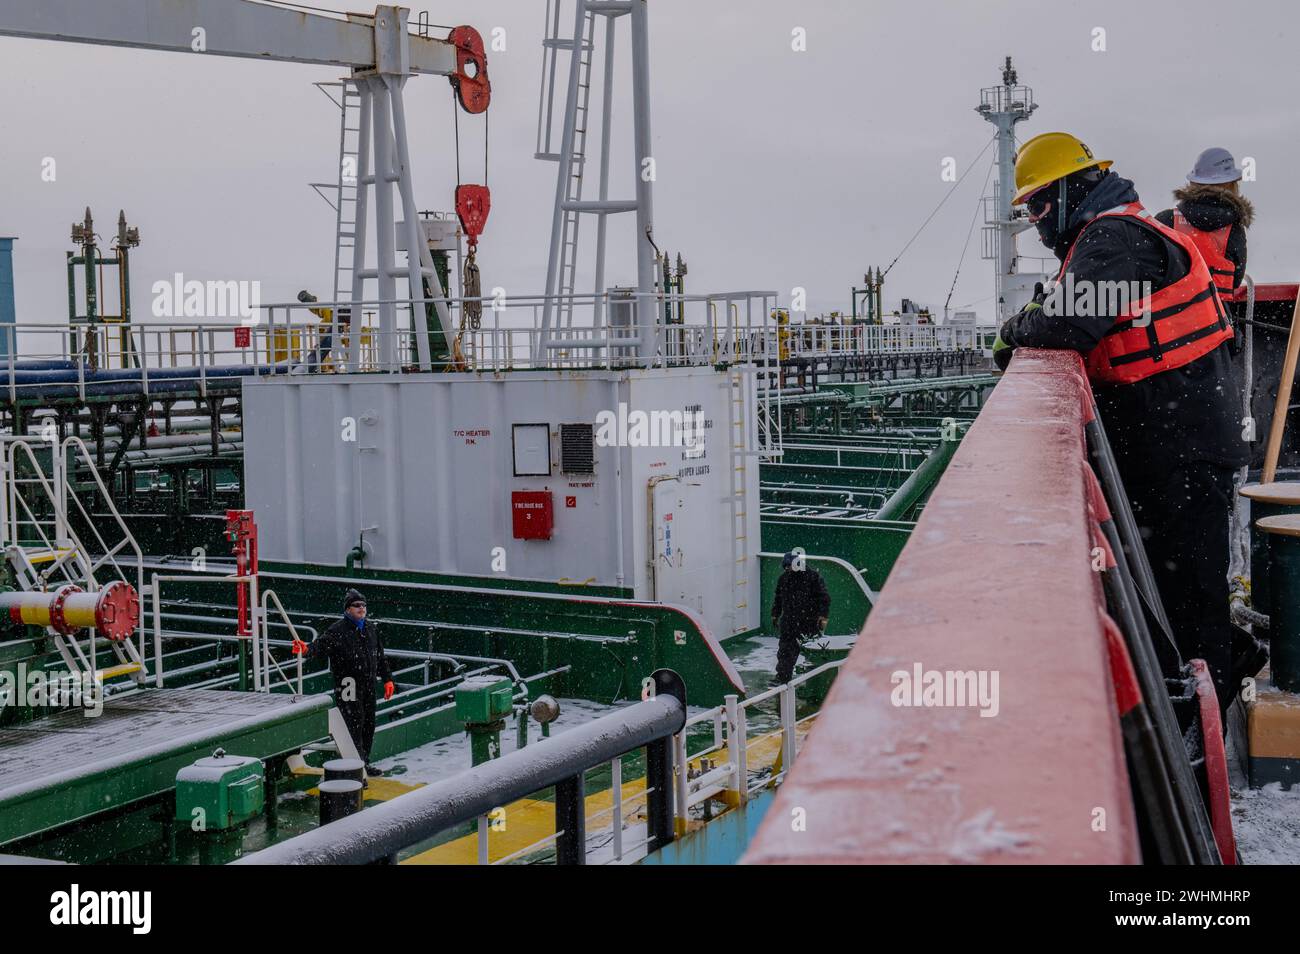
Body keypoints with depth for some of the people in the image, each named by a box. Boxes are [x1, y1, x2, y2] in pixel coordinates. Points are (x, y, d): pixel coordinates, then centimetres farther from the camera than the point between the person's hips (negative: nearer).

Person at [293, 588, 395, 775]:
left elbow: (381, 656, 20)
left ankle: (364, 764, 28)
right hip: (348, 686, -7)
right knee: (354, 724, -9)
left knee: (368, 724, 14)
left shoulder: (371, 628, 12)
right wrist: (307, 649, -46)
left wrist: (387, 679, 20)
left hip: (369, 685, 7)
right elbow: (320, 644, -25)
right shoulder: (338, 631, -9)